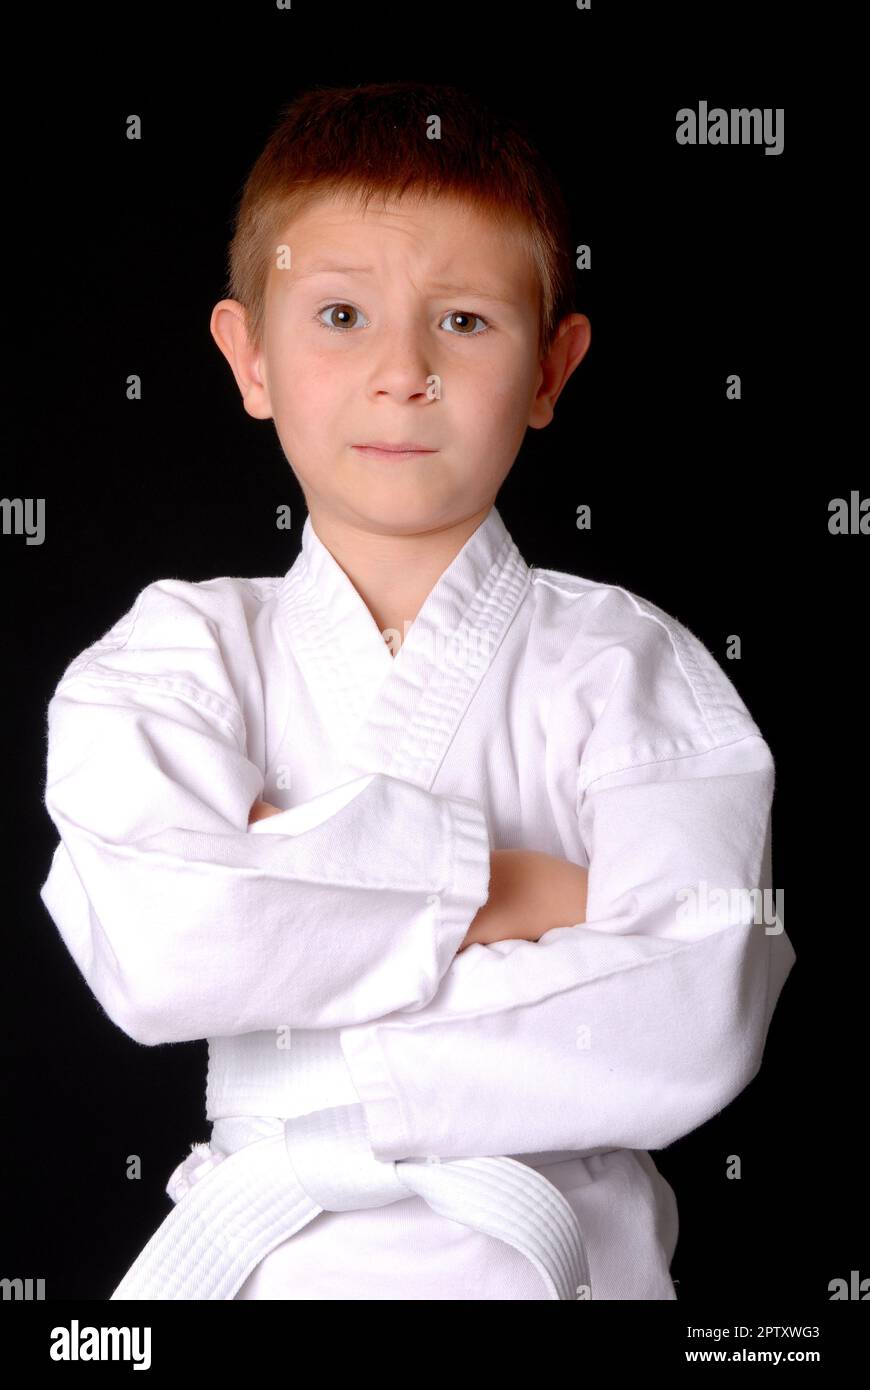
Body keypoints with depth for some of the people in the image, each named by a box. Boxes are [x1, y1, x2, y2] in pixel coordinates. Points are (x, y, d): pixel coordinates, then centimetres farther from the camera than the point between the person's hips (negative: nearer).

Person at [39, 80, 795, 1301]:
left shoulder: (623, 662, 2)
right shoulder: (184, 645, 5)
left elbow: (689, 1027, -13)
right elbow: (154, 945, -15)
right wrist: (498, 889, -11)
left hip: (543, 1239, -1)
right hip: (260, 1232, 1)